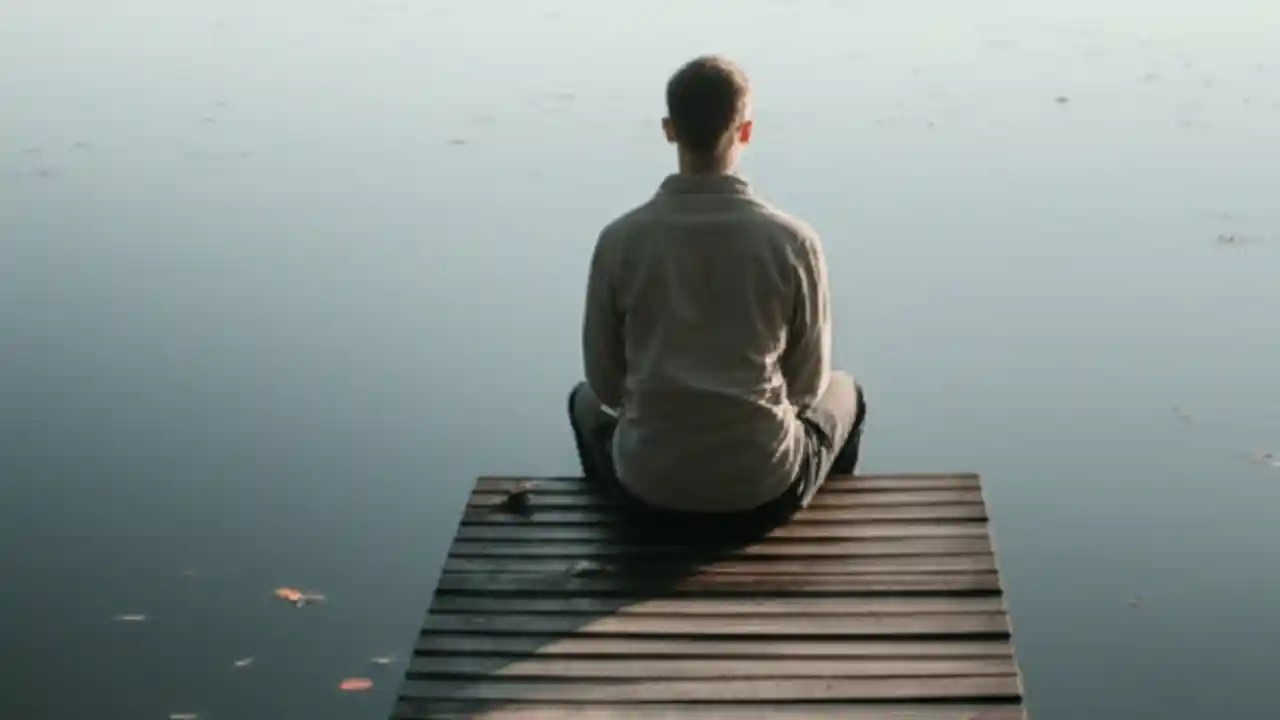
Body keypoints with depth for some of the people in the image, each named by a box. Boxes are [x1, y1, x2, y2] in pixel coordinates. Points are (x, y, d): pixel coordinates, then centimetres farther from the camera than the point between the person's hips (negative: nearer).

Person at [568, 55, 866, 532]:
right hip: (765, 484, 0)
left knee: (587, 401, 35)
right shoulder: (793, 241, -13)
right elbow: (808, 382, -2)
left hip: (651, 482, 1)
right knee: (842, 393, 32)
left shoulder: (619, 240, -11)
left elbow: (606, 382, -1)